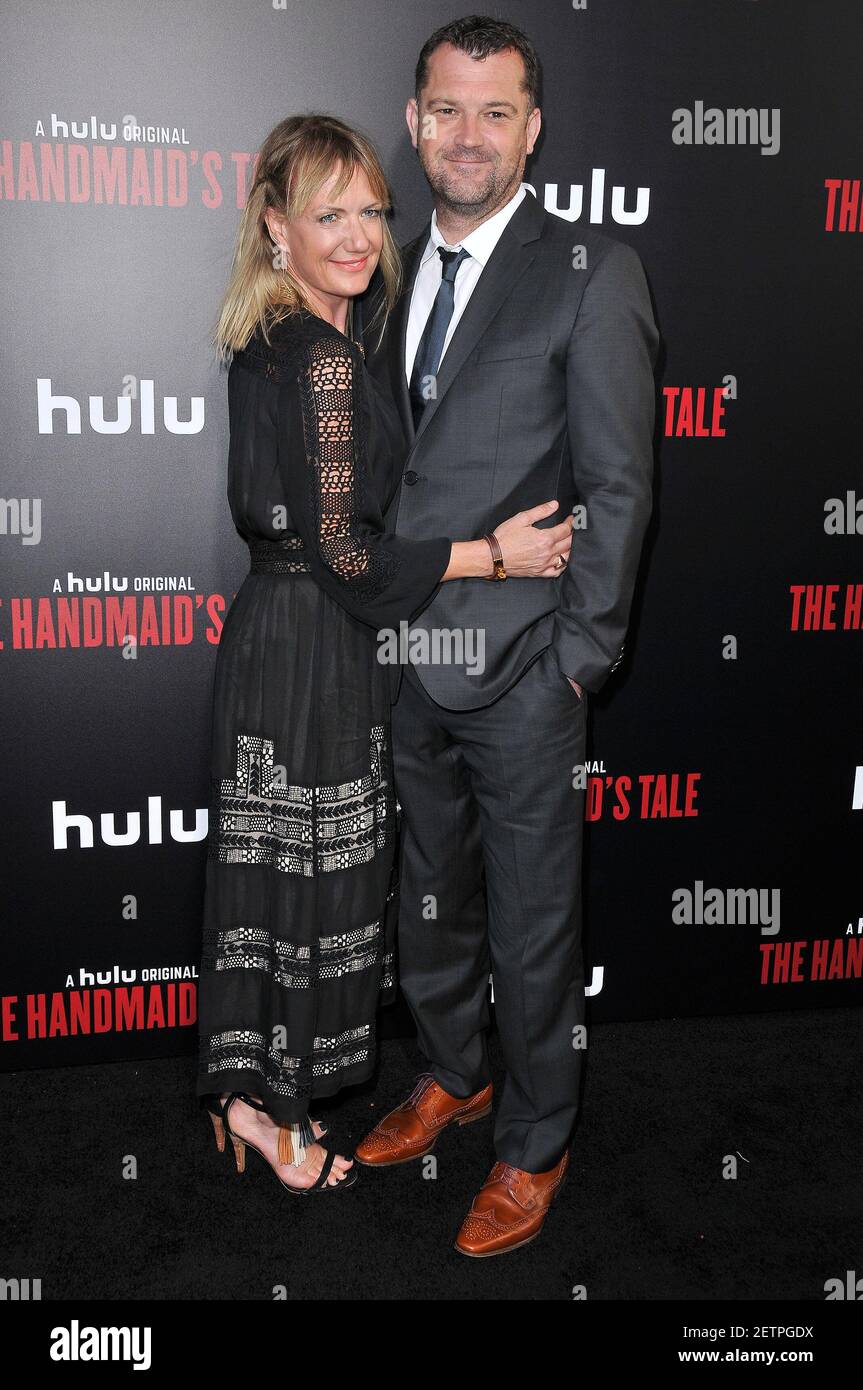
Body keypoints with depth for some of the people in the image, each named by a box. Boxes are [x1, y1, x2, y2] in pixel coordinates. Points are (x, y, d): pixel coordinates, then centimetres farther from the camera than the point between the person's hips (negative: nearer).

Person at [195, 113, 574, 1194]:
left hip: (267, 622, 9)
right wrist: (492, 555, -14)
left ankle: (245, 1085, 32)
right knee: (312, 867, 5)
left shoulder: (267, 340, 9)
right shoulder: (326, 355, -19)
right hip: (317, 645, -9)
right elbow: (344, 550, -21)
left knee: (265, 858, 17)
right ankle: (270, 1106, 23)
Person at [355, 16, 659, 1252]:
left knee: (533, 927, 8)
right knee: (430, 898, 21)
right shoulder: (398, 269, 11)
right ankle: (453, 1077, 45)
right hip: (407, 654, 6)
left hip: (521, 670, -6)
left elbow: (618, 487, -10)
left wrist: (580, 658, -11)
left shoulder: (591, 274, -8)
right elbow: (387, 451, 12)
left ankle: (536, 1147, 29)